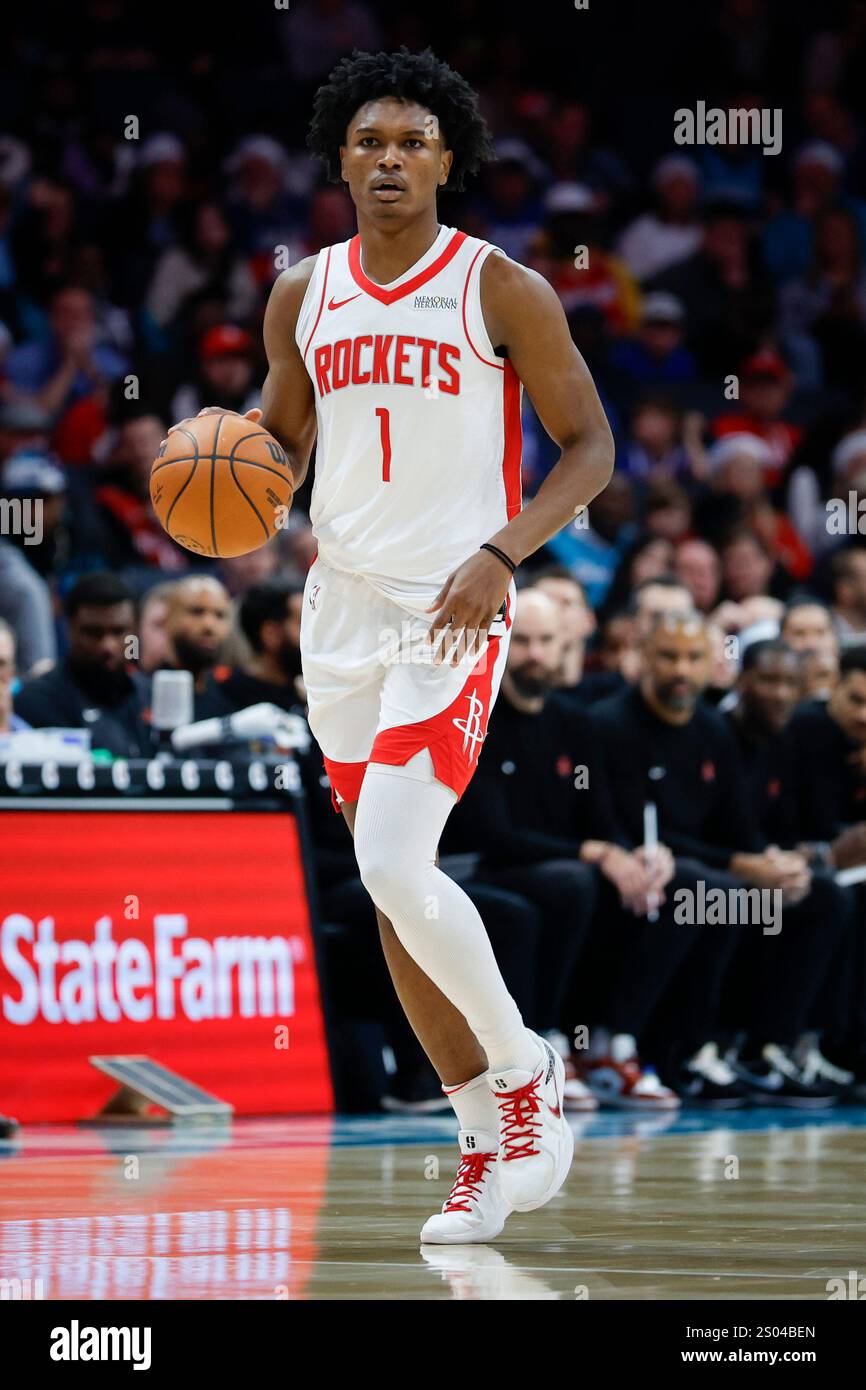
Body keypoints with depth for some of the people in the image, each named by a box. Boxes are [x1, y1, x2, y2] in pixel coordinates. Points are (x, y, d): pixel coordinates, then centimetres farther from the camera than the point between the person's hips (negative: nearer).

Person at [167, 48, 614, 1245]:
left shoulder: (501, 290, -6)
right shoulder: (303, 296, 8)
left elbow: (590, 445, -2)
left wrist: (503, 551, -17)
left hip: (451, 612, -6)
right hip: (343, 607, 6)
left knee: (394, 865, -20)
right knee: (392, 884, 8)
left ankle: (524, 1073, 2)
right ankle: (494, 1148, 18)